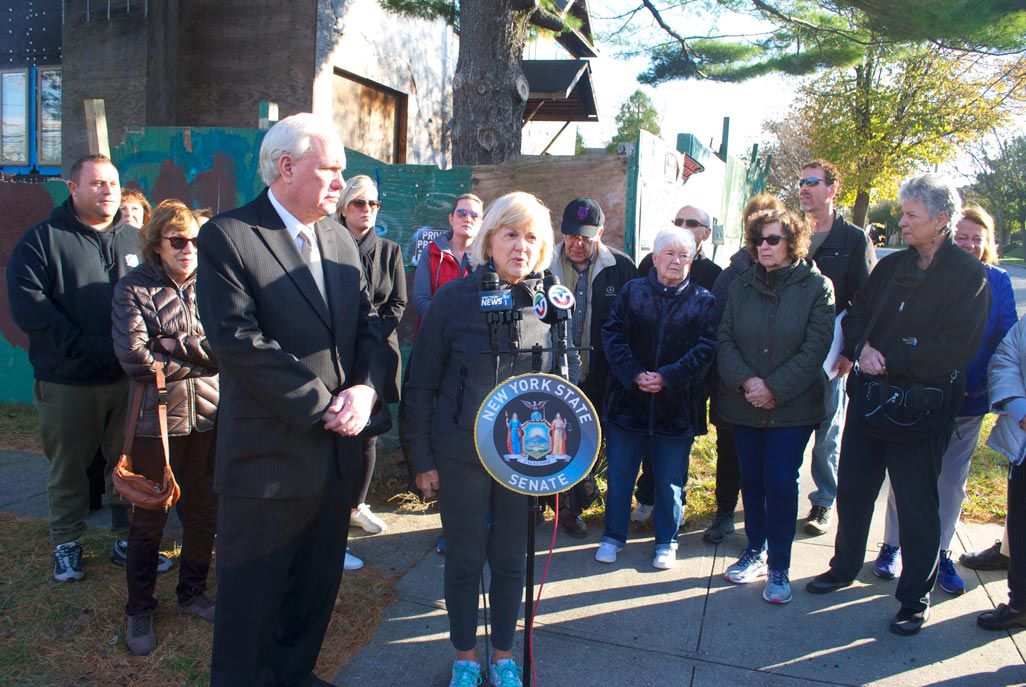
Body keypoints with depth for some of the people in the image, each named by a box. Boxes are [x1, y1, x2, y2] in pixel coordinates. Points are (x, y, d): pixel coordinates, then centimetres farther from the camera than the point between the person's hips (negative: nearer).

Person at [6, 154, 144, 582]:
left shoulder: (135, 241, 11)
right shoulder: (43, 239, -1)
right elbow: (26, 303, -12)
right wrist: (80, 347, -20)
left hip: (129, 379, 3)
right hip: (68, 382, -3)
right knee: (68, 467, 10)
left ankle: (127, 540, 25)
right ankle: (67, 546, 27)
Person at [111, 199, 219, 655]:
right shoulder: (134, 288, -4)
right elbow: (133, 356, -14)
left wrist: (174, 345, -14)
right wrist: (199, 356, -11)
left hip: (208, 414, 3)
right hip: (157, 418, -3)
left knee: (203, 511, 13)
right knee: (149, 517, 9)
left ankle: (192, 593, 33)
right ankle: (140, 610, 27)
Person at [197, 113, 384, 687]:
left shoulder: (340, 238, 10)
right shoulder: (227, 236, -11)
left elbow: (369, 324, 8)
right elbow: (240, 342, -20)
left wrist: (365, 389, -11)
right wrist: (322, 405, -18)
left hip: (339, 451, 7)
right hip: (271, 454, -6)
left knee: (318, 585, 20)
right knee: (253, 595, 10)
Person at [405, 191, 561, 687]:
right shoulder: (454, 298, -8)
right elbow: (421, 383, -4)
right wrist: (423, 459, -5)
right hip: (461, 456, -2)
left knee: (510, 561, 14)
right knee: (464, 561, 11)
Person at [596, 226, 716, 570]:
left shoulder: (703, 300, 3)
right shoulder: (632, 291, 5)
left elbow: (705, 348, -6)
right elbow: (612, 335, -2)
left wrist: (667, 377, -17)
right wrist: (635, 374, -15)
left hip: (677, 406, 0)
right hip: (628, 400, 1)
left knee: (670, 482, 10)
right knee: (619, 474, 10)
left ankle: (667, 541, 28)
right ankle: (613, 535, 27)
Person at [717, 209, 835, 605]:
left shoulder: (816, 286, -4)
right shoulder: (741, 286, 6)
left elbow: (815, 348, -10)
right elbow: (724, 338, 1)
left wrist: (775, 389, -16)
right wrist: (746, 381, -15)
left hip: (793, 406, -3)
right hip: (743, 404, 3)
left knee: (781, 483, -2)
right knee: (751, 479, 12)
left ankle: (779, 568, 12)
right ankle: (756, 552, 30)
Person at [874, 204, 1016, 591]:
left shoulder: (997, 282, 0)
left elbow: (1007, 340, -2)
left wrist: (975, 383, -15)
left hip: (968, 402, 2)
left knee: (952, 481, 13)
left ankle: (941, 552, 29)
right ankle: (892, 545, 27)